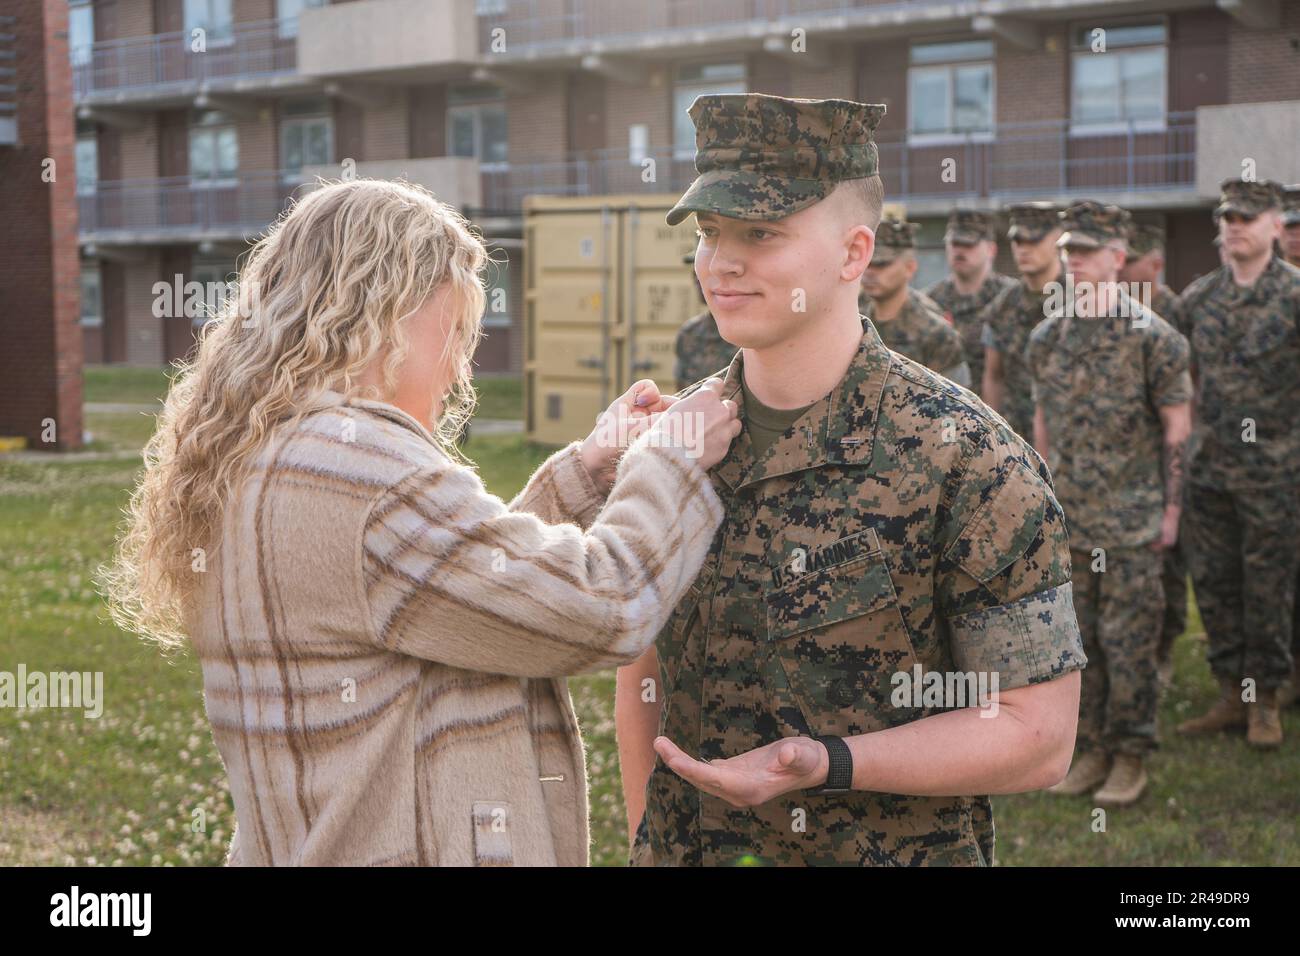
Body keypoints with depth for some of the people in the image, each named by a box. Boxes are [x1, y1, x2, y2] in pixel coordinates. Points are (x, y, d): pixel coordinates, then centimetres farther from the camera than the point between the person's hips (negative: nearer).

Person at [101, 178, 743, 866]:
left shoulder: (267, 460, 9)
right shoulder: (361, 468, -22)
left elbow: (472, 574, 15)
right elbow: (599, 613, -19)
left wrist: (586, 468, 11)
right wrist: (673, 460, -5)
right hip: (424, 845, -10)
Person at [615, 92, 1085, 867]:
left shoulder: (970, 460, -16)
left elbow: (1039, 737, -15)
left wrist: (825, 764, -25)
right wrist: (643, 838, 5)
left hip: (896, 848, -4)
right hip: (679, 847, 4)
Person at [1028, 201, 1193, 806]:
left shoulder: (1151, 336, -7)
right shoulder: (1047, 336, 8)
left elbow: (1177, 427, -5)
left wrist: (1171, 506, -7)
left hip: (1131, 519, -5)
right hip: (1067, 517, 5)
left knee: (1129, 639, -1)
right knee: (1078, 637, 9)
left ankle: (1131, 758, 10)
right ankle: (1091, 750, 20)